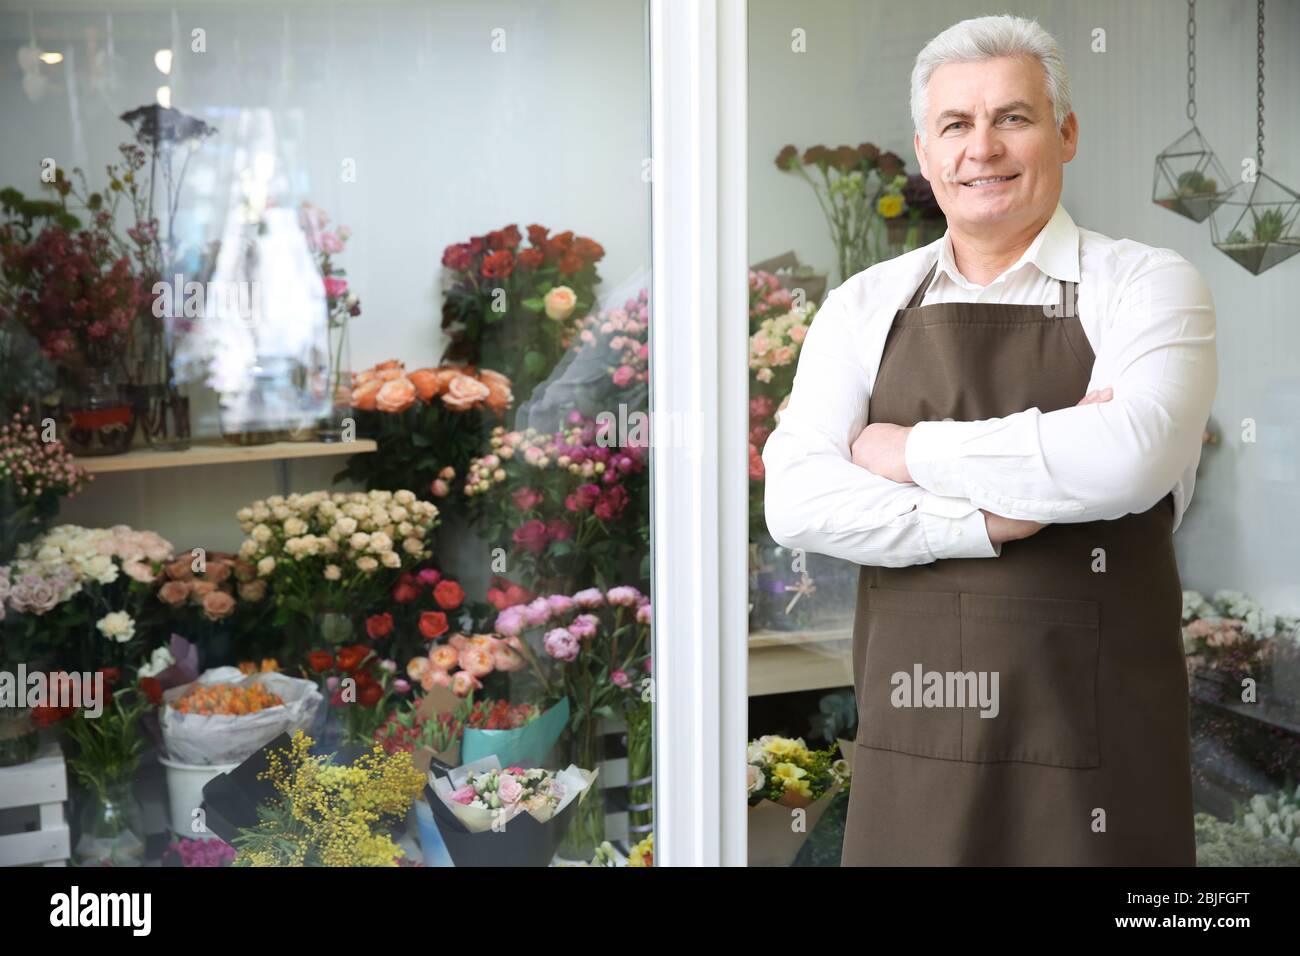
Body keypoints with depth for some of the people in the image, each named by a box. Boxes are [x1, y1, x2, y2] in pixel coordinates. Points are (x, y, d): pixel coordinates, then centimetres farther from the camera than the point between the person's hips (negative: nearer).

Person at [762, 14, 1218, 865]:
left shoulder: (1146, 284, -3)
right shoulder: (866, 307, 6)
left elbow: (1131, 457, -22)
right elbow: (797, 501, -6)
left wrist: (913, 453, -12)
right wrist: (987, 519, -18)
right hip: (911, 743, 3)